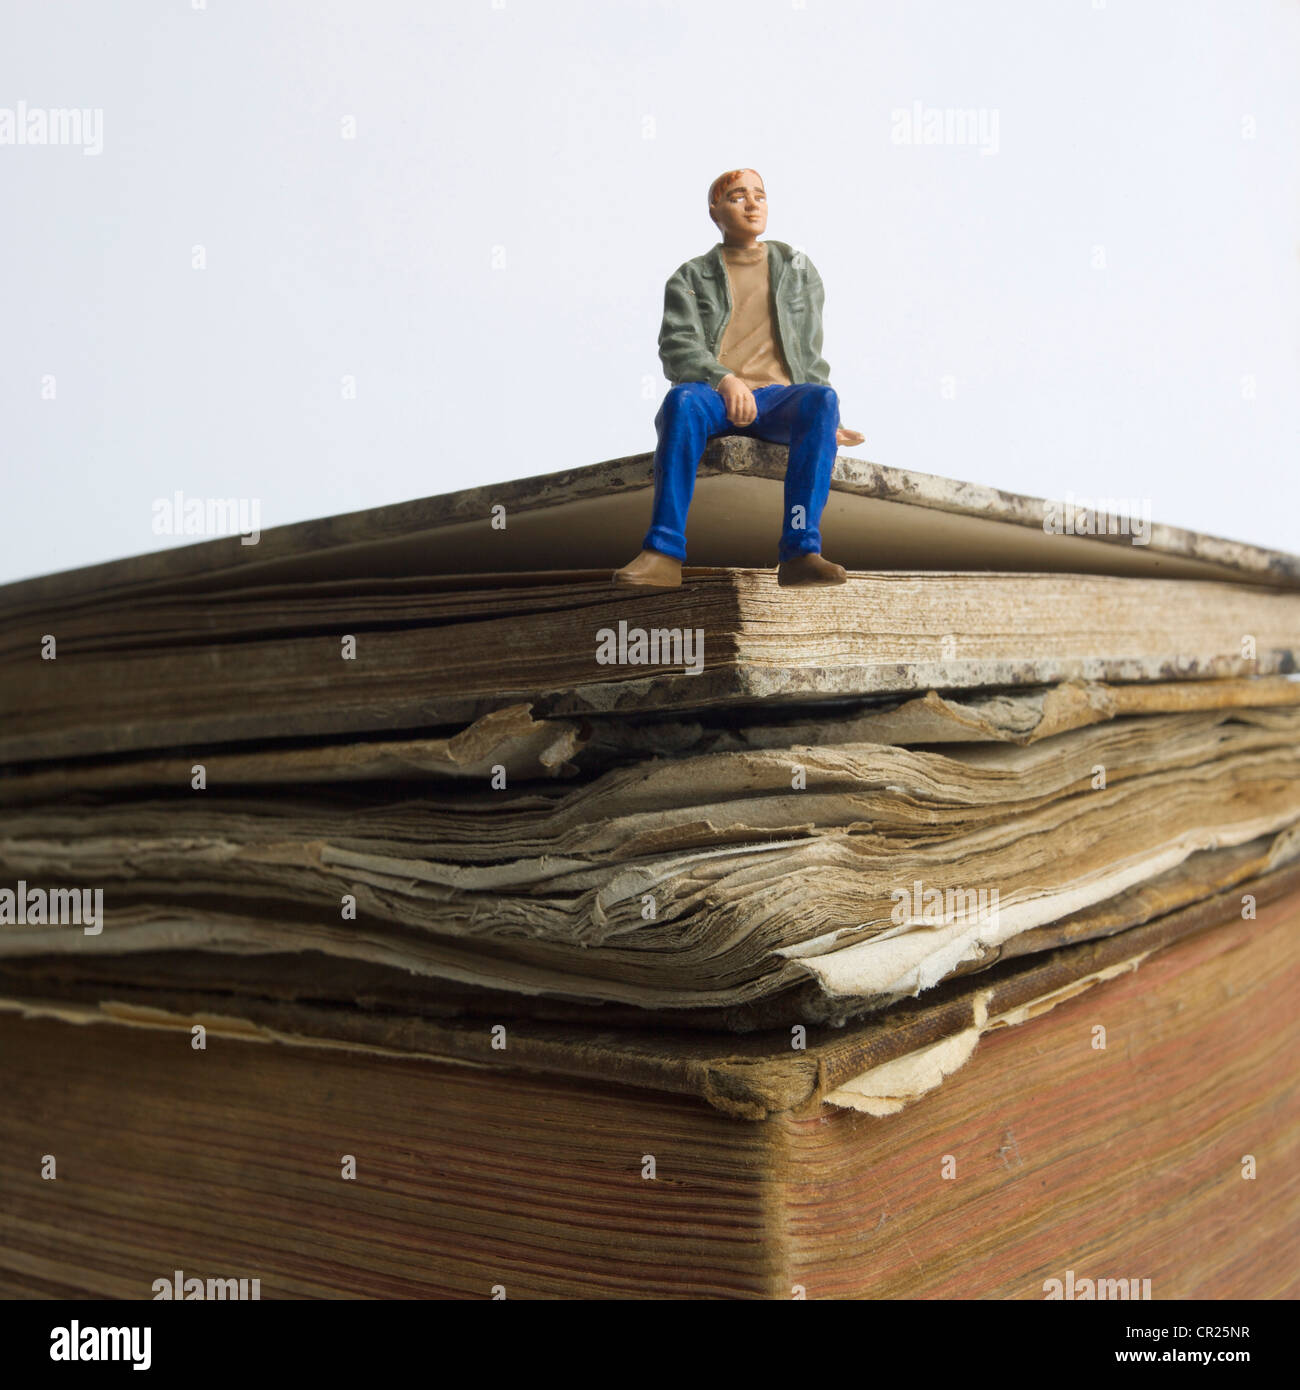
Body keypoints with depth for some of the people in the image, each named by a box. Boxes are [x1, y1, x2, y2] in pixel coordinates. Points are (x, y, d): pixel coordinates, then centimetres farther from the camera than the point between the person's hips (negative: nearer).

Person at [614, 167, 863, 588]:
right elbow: (677, 348, -1)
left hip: (778, 398, 1)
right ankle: (663, 554, -44)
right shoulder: (690, 278, 15)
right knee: (682, 400, -38)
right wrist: (725, 380, -21)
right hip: (712, 396, -1)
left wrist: (828, 420, 3)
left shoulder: (797, 270, 22)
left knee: (822, 398, -34)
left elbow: (809, 352, 18)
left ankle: (800, 552, -44)